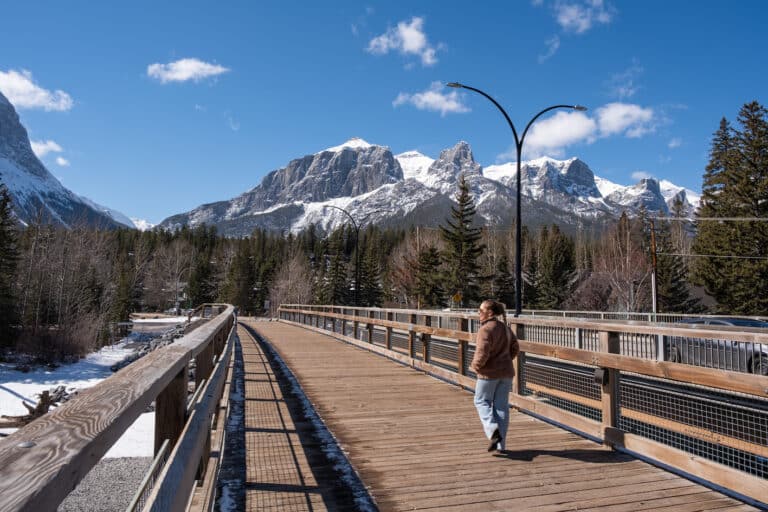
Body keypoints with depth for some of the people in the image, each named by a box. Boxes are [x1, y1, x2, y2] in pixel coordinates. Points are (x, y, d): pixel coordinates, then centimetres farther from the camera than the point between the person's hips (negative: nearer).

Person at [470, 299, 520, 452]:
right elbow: (515, 348, 14)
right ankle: (500, 444, 15)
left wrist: (475, 365, -8)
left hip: (489, 373, -7)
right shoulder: (505, 327, 7)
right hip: (506, 372, 7)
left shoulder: (485, 330, -18)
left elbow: (482, 353, -25)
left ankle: (493, 430, -5)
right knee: (501, 406, 11)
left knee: (482, 401, 13)